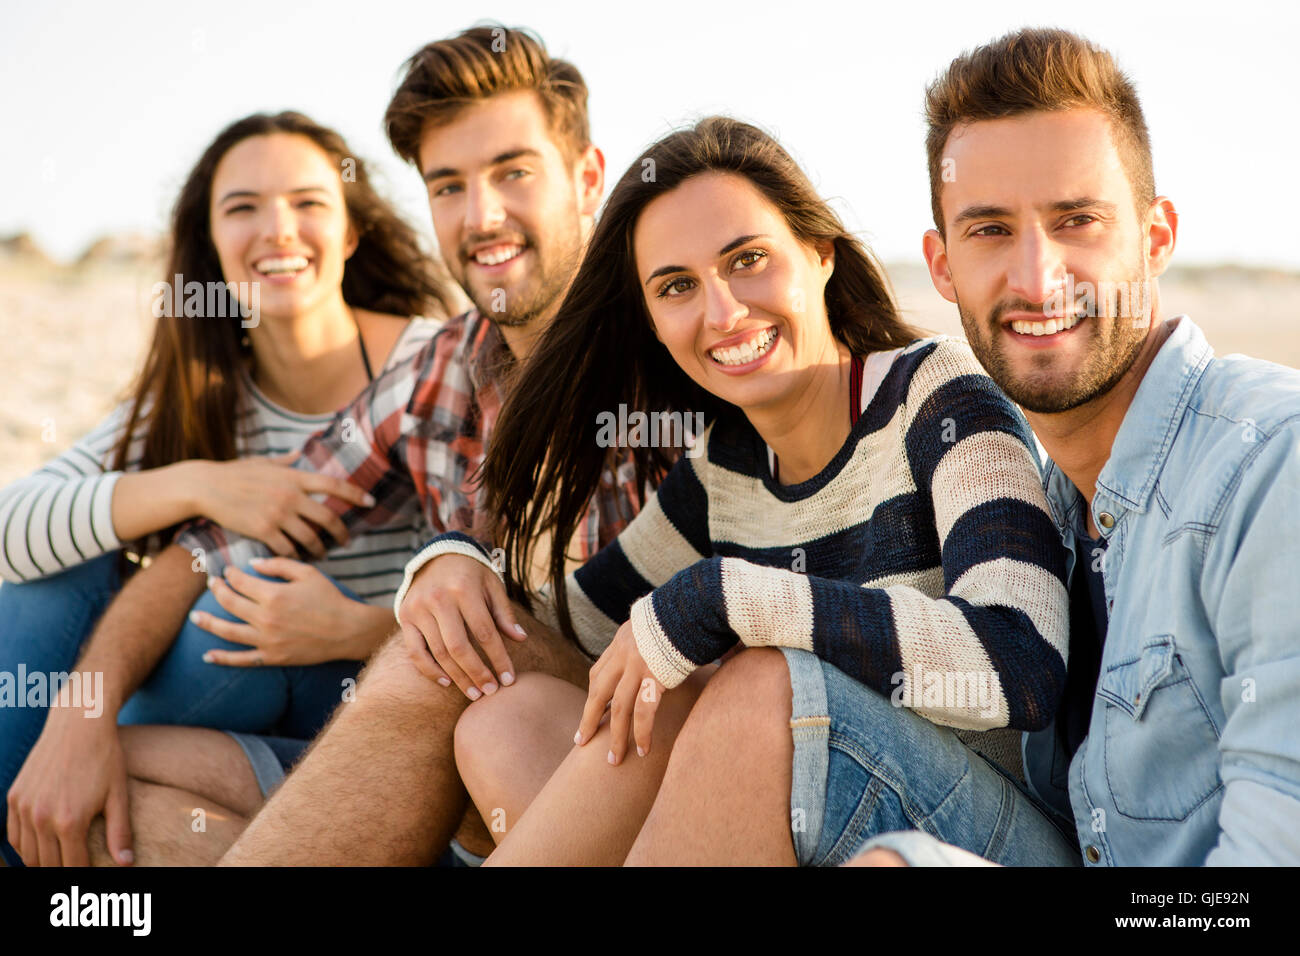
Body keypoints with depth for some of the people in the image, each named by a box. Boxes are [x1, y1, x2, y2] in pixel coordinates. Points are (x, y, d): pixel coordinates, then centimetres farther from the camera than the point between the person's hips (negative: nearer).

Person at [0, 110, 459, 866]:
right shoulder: (195, 396, 1)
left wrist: (359, 628, -35)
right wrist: (195, 486, -26)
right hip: (245, 691, 4)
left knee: (249, 597, -30)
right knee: (64, 560, -12)